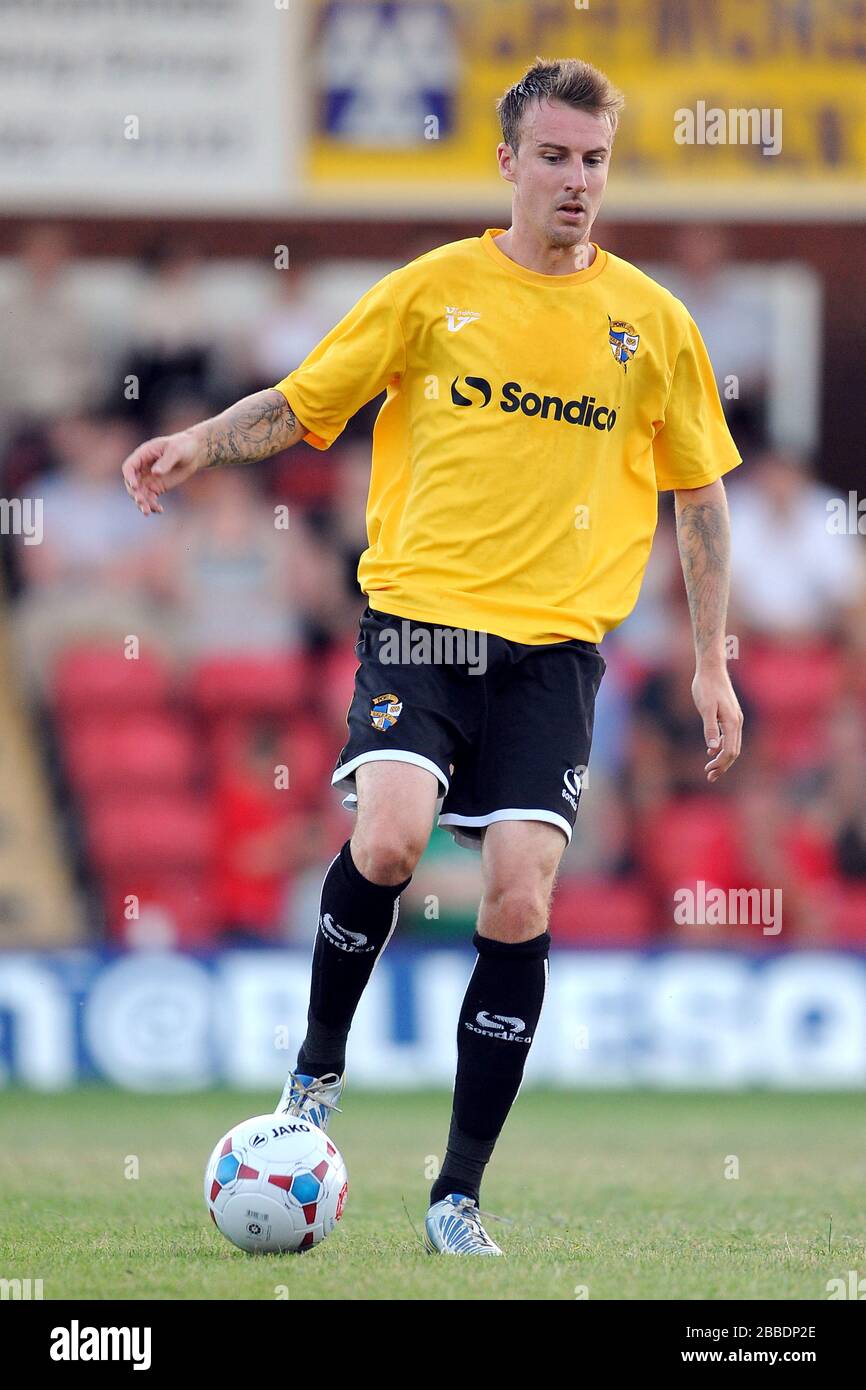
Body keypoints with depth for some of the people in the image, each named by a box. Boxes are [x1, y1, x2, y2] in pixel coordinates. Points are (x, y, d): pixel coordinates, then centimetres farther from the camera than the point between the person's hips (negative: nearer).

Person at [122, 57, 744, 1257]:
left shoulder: (650, 322, 7)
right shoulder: (436, 290, 4)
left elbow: (700, 492, 16)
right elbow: (301, 404, 9)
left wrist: (712, 662, 12)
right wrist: (202, 442, -10)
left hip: (555, 640, 1)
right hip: (421, 612, -1)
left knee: (520, 901, -9)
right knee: (389, 840, -24)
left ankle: (459, 1196, 2)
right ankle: (319, 1061, 5)